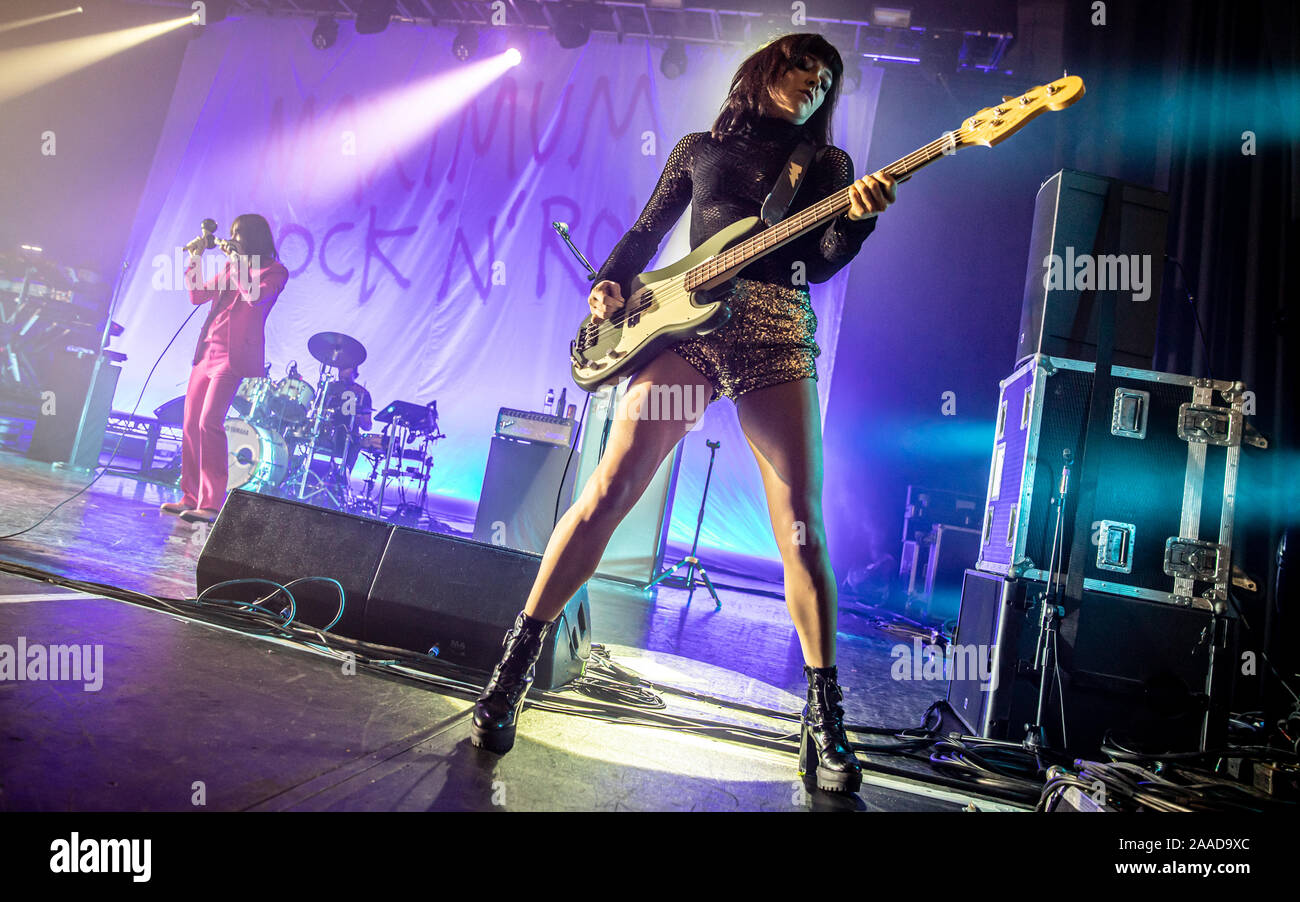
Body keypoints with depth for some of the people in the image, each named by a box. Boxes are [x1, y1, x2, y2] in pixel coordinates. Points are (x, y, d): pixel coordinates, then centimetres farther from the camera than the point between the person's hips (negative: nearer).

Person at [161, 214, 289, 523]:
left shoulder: (274, 270, -1)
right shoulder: (230, 268, 21)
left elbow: (256, 296, -20)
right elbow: (197, 295, 24)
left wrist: (237, 264, -11)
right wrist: (194, 260, 16)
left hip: (233, 356, -8)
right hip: (206, 351, 9)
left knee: (209, 423, -18)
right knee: (190, 424, 7)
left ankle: (212, 504, -16)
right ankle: (191, 498, 15)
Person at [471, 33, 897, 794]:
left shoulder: (829, 164, 22)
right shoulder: (700, 148, 23)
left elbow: (819, 262, 6)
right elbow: (647, 232, 20)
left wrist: (857, 218, -13)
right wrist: (612, 282, 1)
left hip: (778, 332, 1)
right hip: (687, 322, 0)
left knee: (801, 523, -9)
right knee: (608, 493, -11)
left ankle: (825, 718, 2)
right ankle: (517, 664, 0)